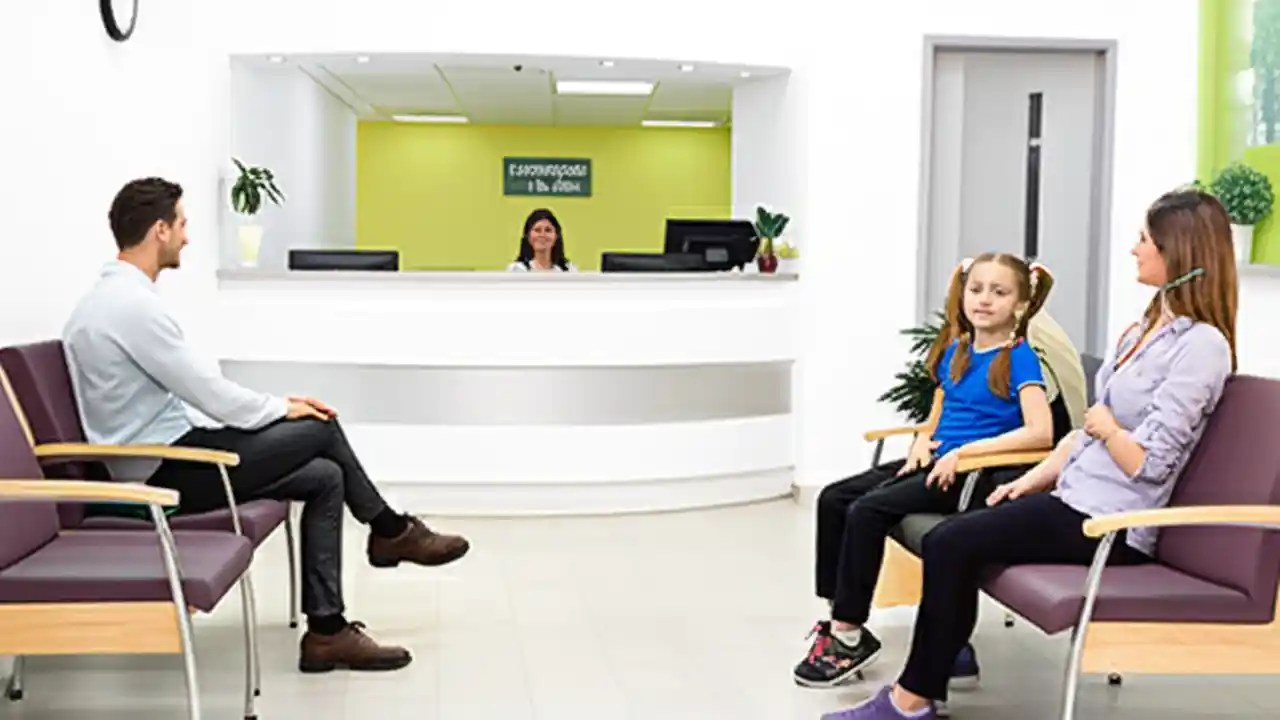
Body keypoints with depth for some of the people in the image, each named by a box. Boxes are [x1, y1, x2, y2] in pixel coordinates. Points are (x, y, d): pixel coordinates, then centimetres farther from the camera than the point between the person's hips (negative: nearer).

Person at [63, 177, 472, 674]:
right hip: (166, 470, -10)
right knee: (321, 427, -7)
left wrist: (275, 409, 11)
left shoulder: (113, 297, 14)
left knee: (325, 477, 2)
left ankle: (327, 631, 5)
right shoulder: (133, 302, -20)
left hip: (163, 459, 10)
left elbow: (193, 390, 17)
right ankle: (391, 531, 13)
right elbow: (207, 391, -18)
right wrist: (282, 407, -1)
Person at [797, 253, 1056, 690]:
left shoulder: (1019, 358, -10)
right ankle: (839, 619, 2)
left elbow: (1040, 432, -23)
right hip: (937, 462, 8)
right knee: (833, 499, -2)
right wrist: (923, 440, 0)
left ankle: (851, 636, -11)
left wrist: (964, 452, -23)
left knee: (867, 511, -22)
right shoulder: (954, 351, 12)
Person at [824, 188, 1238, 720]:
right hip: (1075, 497, 9)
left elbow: (1149, 463, -20)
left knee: (951, 544, -14)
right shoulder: (1147, 327, 14)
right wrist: (1032, 479, 8)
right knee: (950, 542, -3)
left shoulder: (1201, 345, -15)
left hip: (1109, 523, -9)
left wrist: (1108, 428, -2)